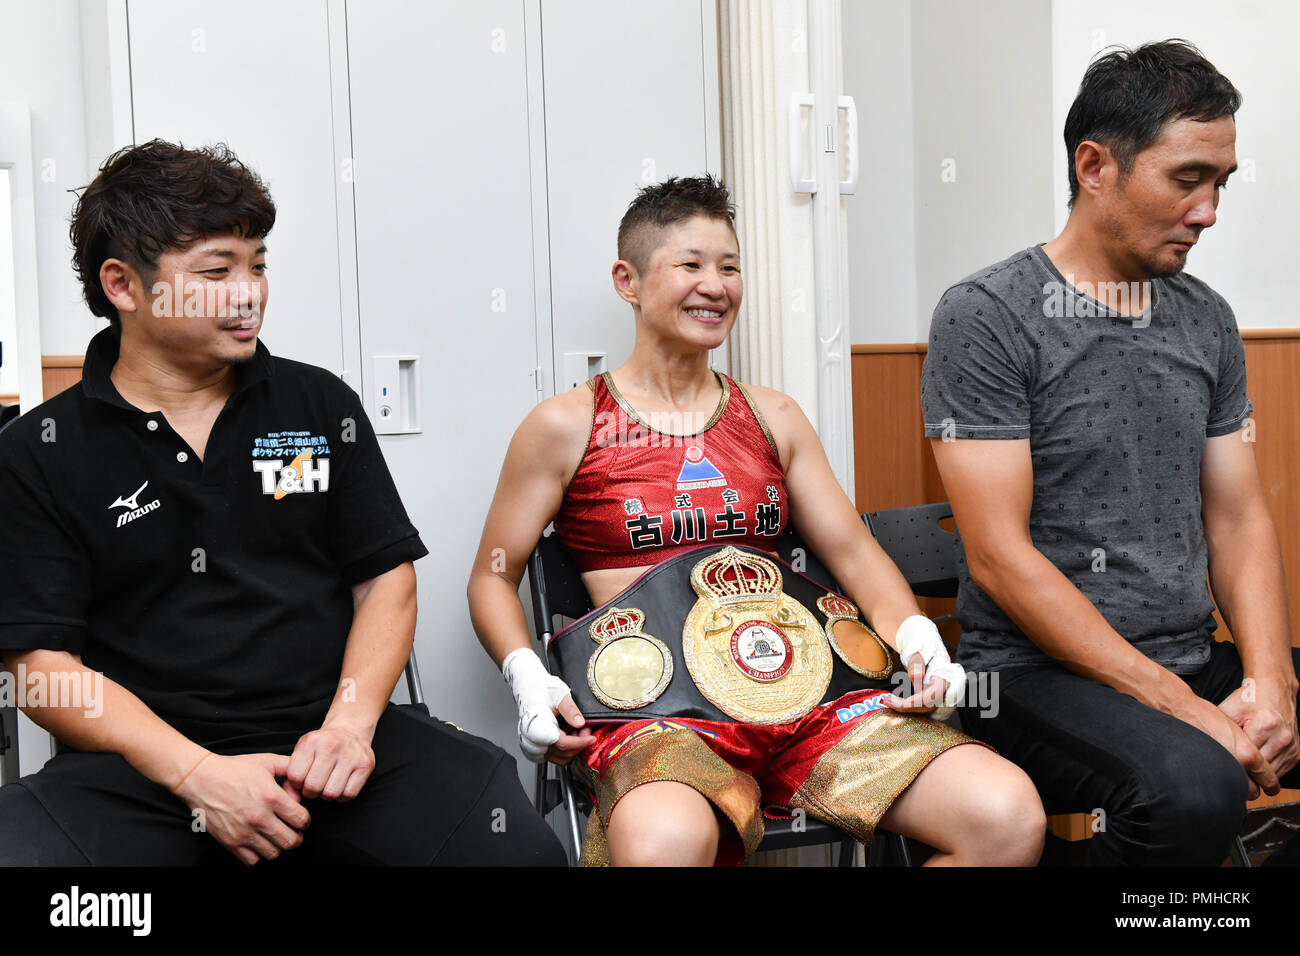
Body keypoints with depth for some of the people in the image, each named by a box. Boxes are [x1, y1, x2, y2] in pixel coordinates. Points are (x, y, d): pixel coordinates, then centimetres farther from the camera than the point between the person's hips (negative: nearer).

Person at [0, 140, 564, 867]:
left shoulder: (323, 406, 12)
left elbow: (387, 579, 11)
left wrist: (349, 725, -7)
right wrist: (198, 775, -15)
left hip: (325, 734, 2)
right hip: (141, 765, -1)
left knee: (519, 843, -23)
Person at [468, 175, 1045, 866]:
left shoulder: (773, 418, 20)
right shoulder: (565, 427, 8)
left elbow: (854, 552, 20)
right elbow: (493, 577, 13)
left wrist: (914, 635, 0)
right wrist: (527, 677, -7)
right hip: (656, 708, -4)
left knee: (1009, 818, -18)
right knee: (666, 844, -43)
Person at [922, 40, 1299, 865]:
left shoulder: (1207, 319, 11)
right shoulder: (986, 317, -9)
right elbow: (1000, 557, -14)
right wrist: (1184, 708, -17)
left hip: (1195, 661, 6)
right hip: (1039, 672, -6)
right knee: (1194, 788, -34)